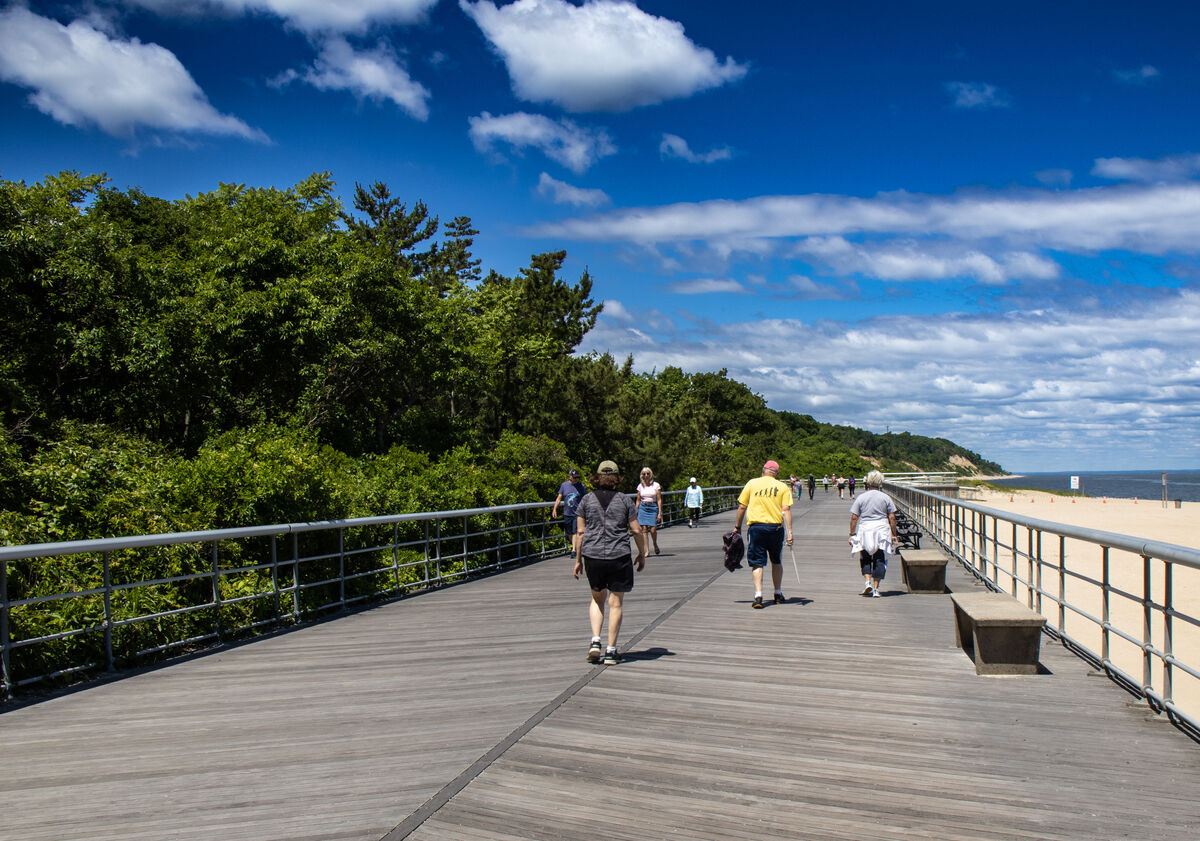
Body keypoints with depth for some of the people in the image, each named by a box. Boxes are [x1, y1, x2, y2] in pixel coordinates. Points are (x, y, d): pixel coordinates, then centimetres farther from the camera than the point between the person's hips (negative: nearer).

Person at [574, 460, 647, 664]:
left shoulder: (586, 500, 4)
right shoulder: (624, 500, 1)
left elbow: (581, 532, 4)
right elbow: (636, 530, 1)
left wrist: (578, 559, 12)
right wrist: (642, 554, 14)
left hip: (592, 555, 2)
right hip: (619, 556, -2)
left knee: (597, 597, 20)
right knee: (616, 603, 6)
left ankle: (595, 641, 5)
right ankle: (611, 651, 8)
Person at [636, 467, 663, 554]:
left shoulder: (656, 485, 1)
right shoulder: (640, 486, 8)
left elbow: (659, 500, -2)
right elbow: (638, 500, 13)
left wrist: (660, 513, -8)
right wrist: (636, 512, 9)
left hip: (653, 508, -2)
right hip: (643, 508, 2)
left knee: (653, 530, -8)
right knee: (644, 529, -8)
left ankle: (655, 545, 21)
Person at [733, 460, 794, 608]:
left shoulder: (752, 483, 4)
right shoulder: (782, 487, 4)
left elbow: (742, 507, 4)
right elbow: (786, 510, -4)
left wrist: (737, 526, 13)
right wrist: (790, 532, -6)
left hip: (756, 526, -1)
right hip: (776, 527, 1)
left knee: (757, 563, 1)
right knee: (777, 562, 18)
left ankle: (758, 596, -12)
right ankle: (778, 595, 25)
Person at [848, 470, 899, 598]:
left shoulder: (861, 498, 0)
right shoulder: (886, 498, 1)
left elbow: (854, 518, -1)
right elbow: (892, 518, 1)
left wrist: (852, 534, 4)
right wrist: (894, 534, 8)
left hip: (864, 531, 0)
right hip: (882, 531, 0)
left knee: (865, 558, 15)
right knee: (880, 560, 6)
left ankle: (867, 582, -3)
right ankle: (876, 589, 4)